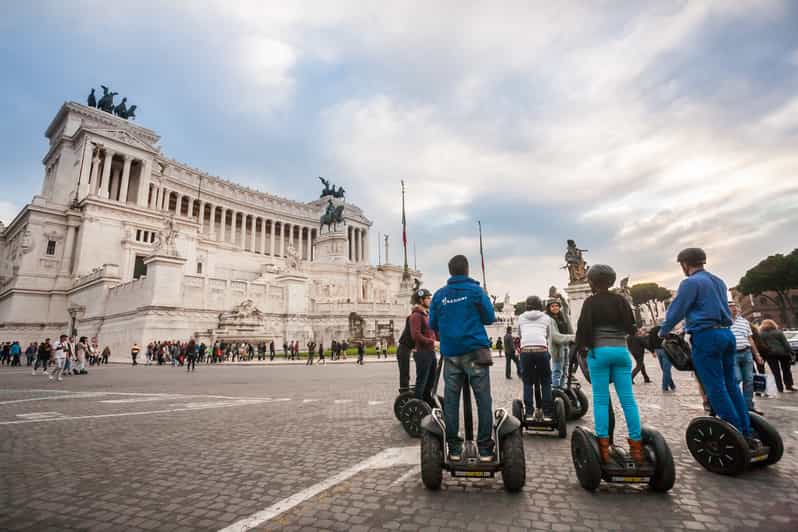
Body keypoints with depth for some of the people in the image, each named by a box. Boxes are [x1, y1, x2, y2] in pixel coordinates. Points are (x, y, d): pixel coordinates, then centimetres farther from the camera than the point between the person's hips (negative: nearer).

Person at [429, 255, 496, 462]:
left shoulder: (439, 295, 6)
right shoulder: (475, 290, -1)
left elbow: (433, 325, 11)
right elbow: (489, 318, 3)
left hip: (450, 353, 3)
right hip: (474, 351, -2)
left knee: (450, 401, 7)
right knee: (483, 400, 4)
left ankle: (453, 449, 12)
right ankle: (485, 449, 6)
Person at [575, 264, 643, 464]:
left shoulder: (590, 302, -3)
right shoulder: (621, 299, 7)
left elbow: (584, 326, -9)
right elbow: (631, 327, 6)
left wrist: (580, 347, 5)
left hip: (599, 351, -3)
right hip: (621, 351, 4)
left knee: (601, 400, 0)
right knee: (628, 399, 5)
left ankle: (603, 445, -1)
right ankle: (636, 444, 6)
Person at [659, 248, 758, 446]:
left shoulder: (690, 283, -7)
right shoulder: (718, 281, 18)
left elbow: (676, 311, -8)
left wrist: (662, 332, 7)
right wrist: (688, 327, 33)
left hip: (706, 337, -8)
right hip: (727, 334, 8)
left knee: (715, 388, -2)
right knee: (731, 386, 12)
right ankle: (746, 434, 15)